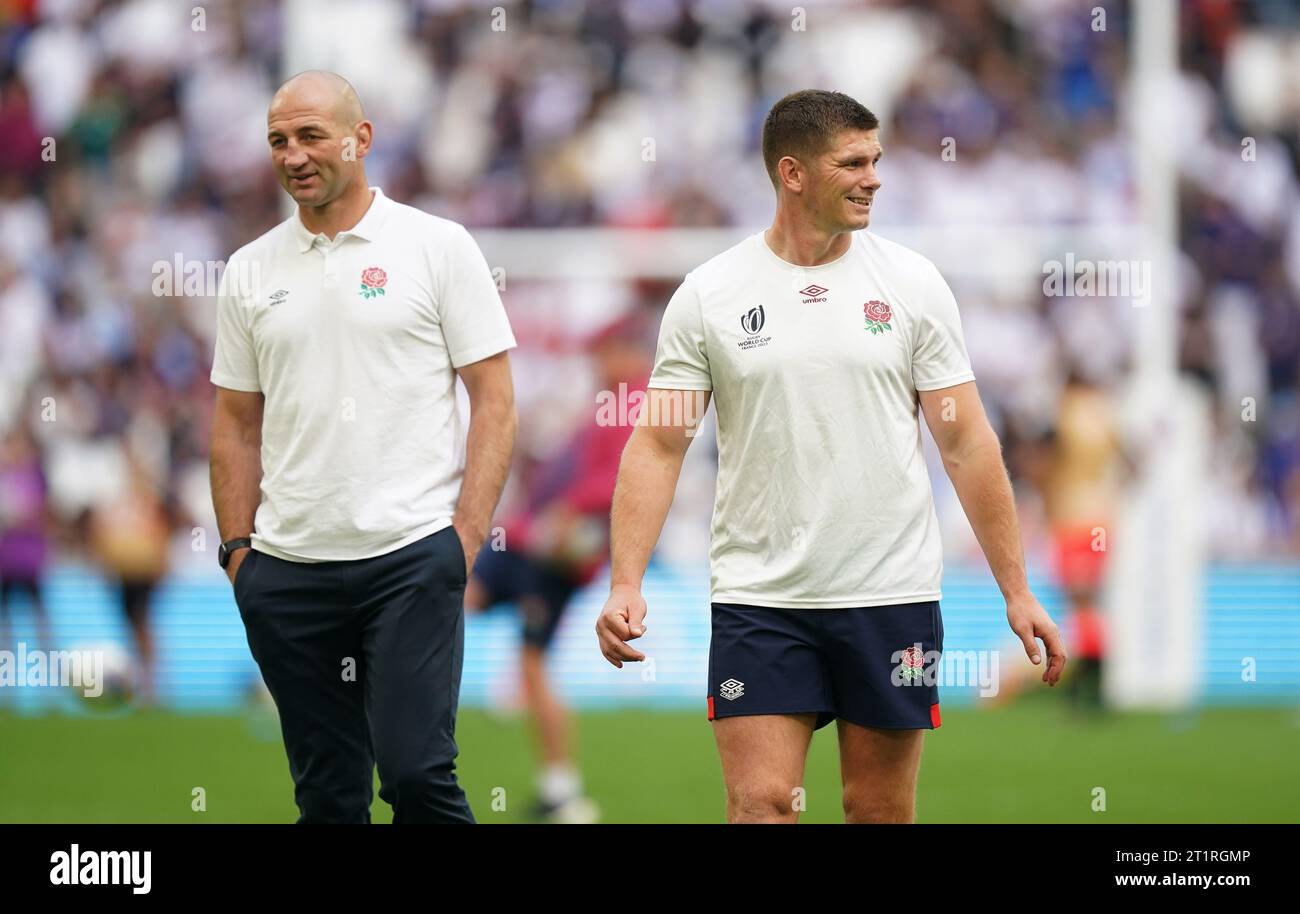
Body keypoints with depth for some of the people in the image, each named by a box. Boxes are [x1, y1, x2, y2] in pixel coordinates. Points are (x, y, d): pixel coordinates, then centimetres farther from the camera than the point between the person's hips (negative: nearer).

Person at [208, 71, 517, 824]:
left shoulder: (438, 247, 1)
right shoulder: (252, 271, 12)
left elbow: (495, 398, -1)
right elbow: (237, 422, 16)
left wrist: (467, 535, -10)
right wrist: (237, 550, 7)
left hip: (411, 556, -4)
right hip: (288, 569, 4)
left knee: (416, 770, -14)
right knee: (326, 792, 6)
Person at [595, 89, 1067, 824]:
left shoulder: (911, 282, 2)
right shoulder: (710, 295, -1)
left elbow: (967, 443, 4)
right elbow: (658, 445, 0)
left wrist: (1017, 592, 1)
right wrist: (626, 584, -11)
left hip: (893, 598, 1)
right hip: (758, 599, -1)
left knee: (882, 812, 5)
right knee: (762, 805, -9)